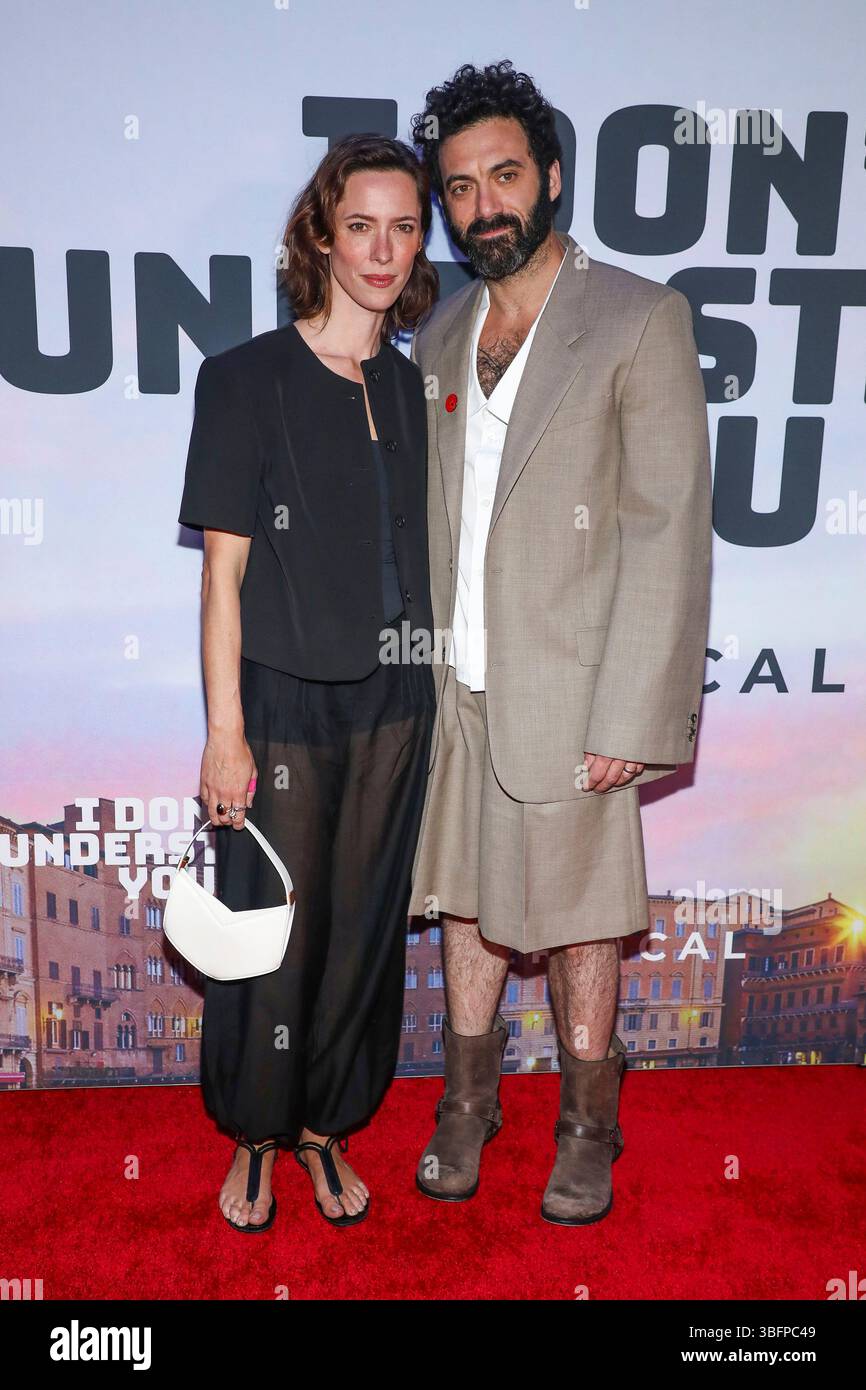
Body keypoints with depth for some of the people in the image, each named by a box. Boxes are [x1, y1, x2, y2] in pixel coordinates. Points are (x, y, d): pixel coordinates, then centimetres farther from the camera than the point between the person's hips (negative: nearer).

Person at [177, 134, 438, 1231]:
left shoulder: (411, 388, 10)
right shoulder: (247, 378, -5)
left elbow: (419, 558, 13)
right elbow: (223, 570, -7)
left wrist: (427, 688, 6)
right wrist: (225, 729, -11)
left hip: (393, 705, 5)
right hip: (285, 700, -4)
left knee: (364, 926, 12)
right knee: (274, 932, 7)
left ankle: (324, 1126, 34)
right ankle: (255, 1135, 32)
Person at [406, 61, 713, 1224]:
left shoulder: (641, 320, -6)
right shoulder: (442, 336, 12)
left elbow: (668, 530, -12)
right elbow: (425, 519, 12)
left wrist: (630, 717, -17)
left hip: (569, 692, -5)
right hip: (455, 688, 5)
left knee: (577, 917, 9)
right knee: (467, 903, 16)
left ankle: (588, 1127, 32)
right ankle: (467, 1103, 36)